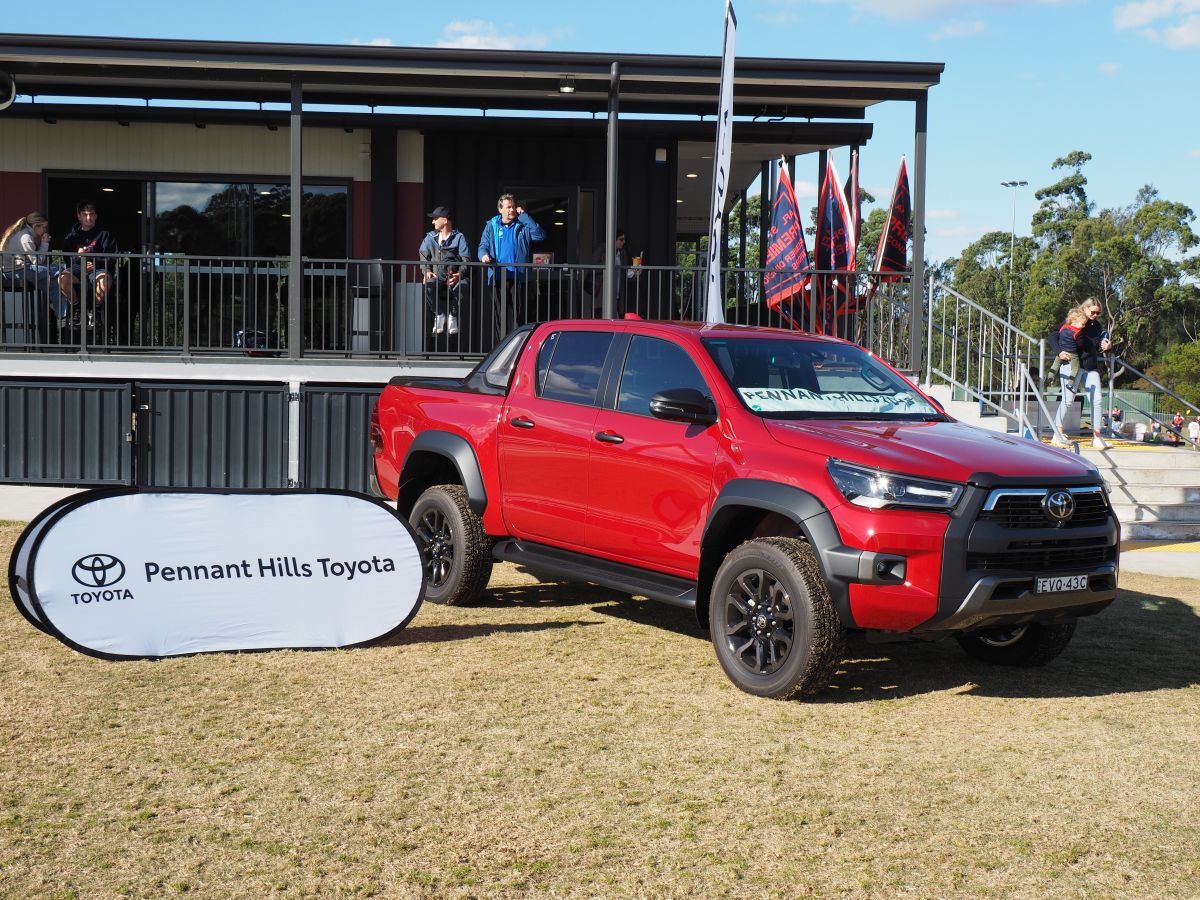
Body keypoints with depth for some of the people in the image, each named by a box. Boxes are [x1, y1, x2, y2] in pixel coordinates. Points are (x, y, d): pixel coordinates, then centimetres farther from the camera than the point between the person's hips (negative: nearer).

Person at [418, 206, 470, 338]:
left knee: (463, 286, -37)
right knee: (429, 285, -34)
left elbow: (466, 259, -2)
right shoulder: (430, 237, 19)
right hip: (436, 277, 2)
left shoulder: (459, 237, 8)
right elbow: (424, 256, 14)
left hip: (455, 277, -2)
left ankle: (452, 316, -13)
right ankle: (439, 314, -12)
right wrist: (427, 271, -7)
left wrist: (459, 274, -20)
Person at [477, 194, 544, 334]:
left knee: (517, 315, -6)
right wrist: (484, 255, -14)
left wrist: (524, 215, -7)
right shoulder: (492, 225, 12)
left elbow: (540, 235, -8)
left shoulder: (523, 225, 7)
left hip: (518, 277, -2)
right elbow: (483, 246, 10)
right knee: (499, 314, 5)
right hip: (497, 277, 2)